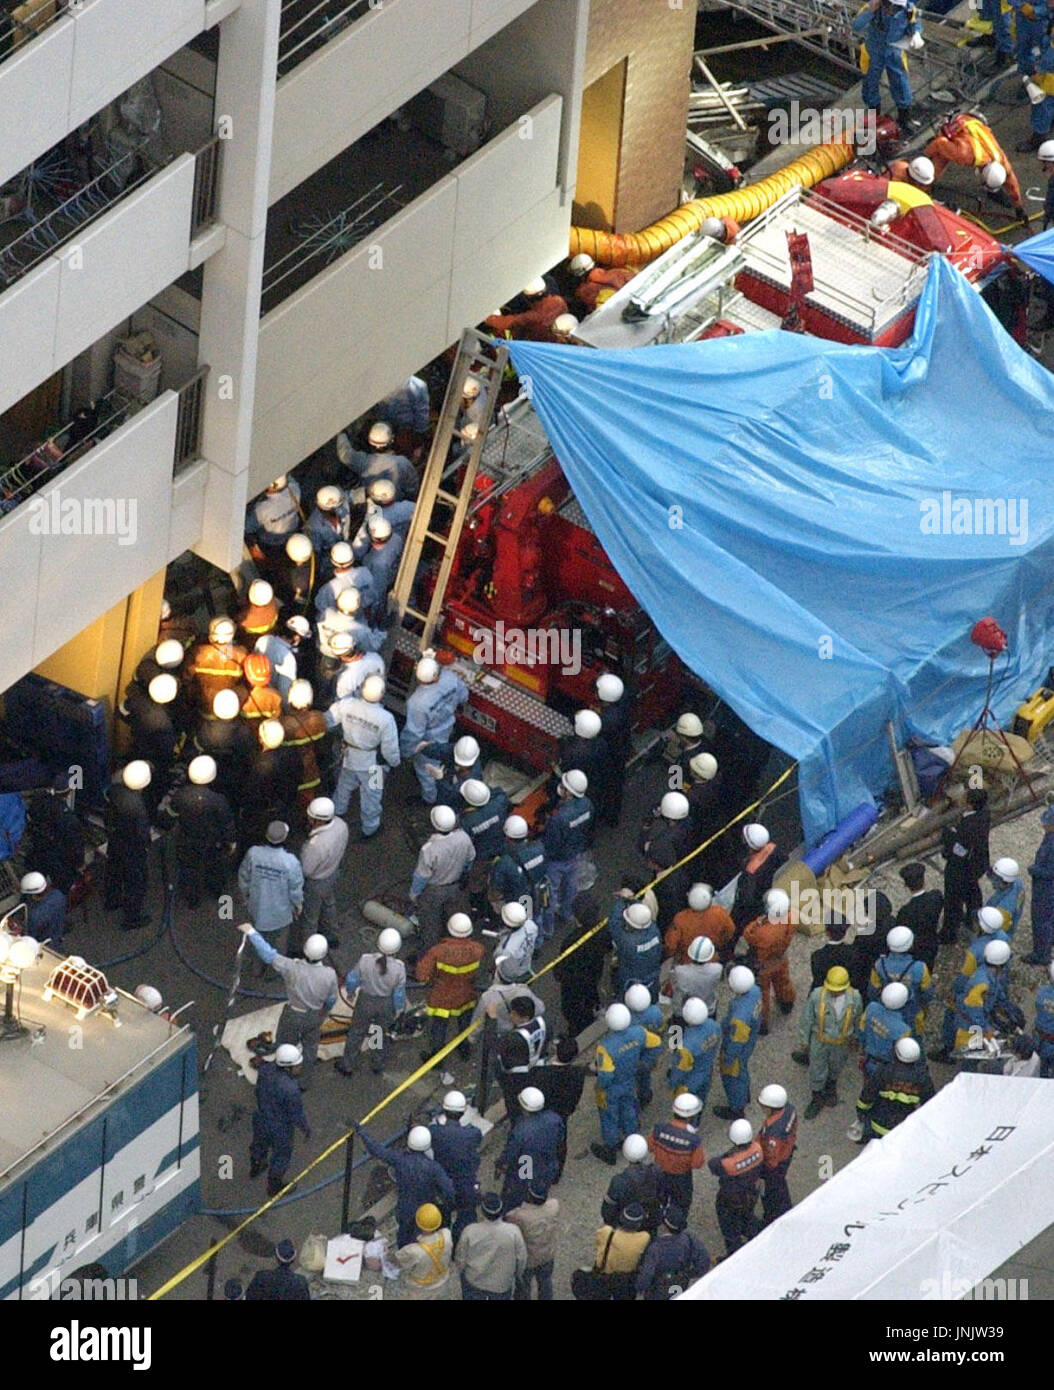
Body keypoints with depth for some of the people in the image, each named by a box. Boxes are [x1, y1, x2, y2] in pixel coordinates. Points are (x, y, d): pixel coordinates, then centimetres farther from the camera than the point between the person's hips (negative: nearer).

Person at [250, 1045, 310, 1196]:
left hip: (260, 1120, 6)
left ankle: (255, 1168, 65)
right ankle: (274, 1186, 46)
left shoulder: (265, 1070, -23)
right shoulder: (290, 1089, -39)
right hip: (280, 1129, -6)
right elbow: (297, 1115, -25)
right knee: (281, 1156, 22)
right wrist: (306, 1129, -7)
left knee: (259, 1145, 35)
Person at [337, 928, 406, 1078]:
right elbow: (399, 993, -13)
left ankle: (347, 1066, 33)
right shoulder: (399, 967, -26)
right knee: (382, 1031, 26)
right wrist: (398, 1009, 7)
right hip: (386, 1004, 1)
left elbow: (352, 980, -12)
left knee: (356, 1033, 20)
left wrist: (350, 990, 11)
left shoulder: (365, 960, -28)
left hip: (366, 1002, -1)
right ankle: (377, 1065, 43)